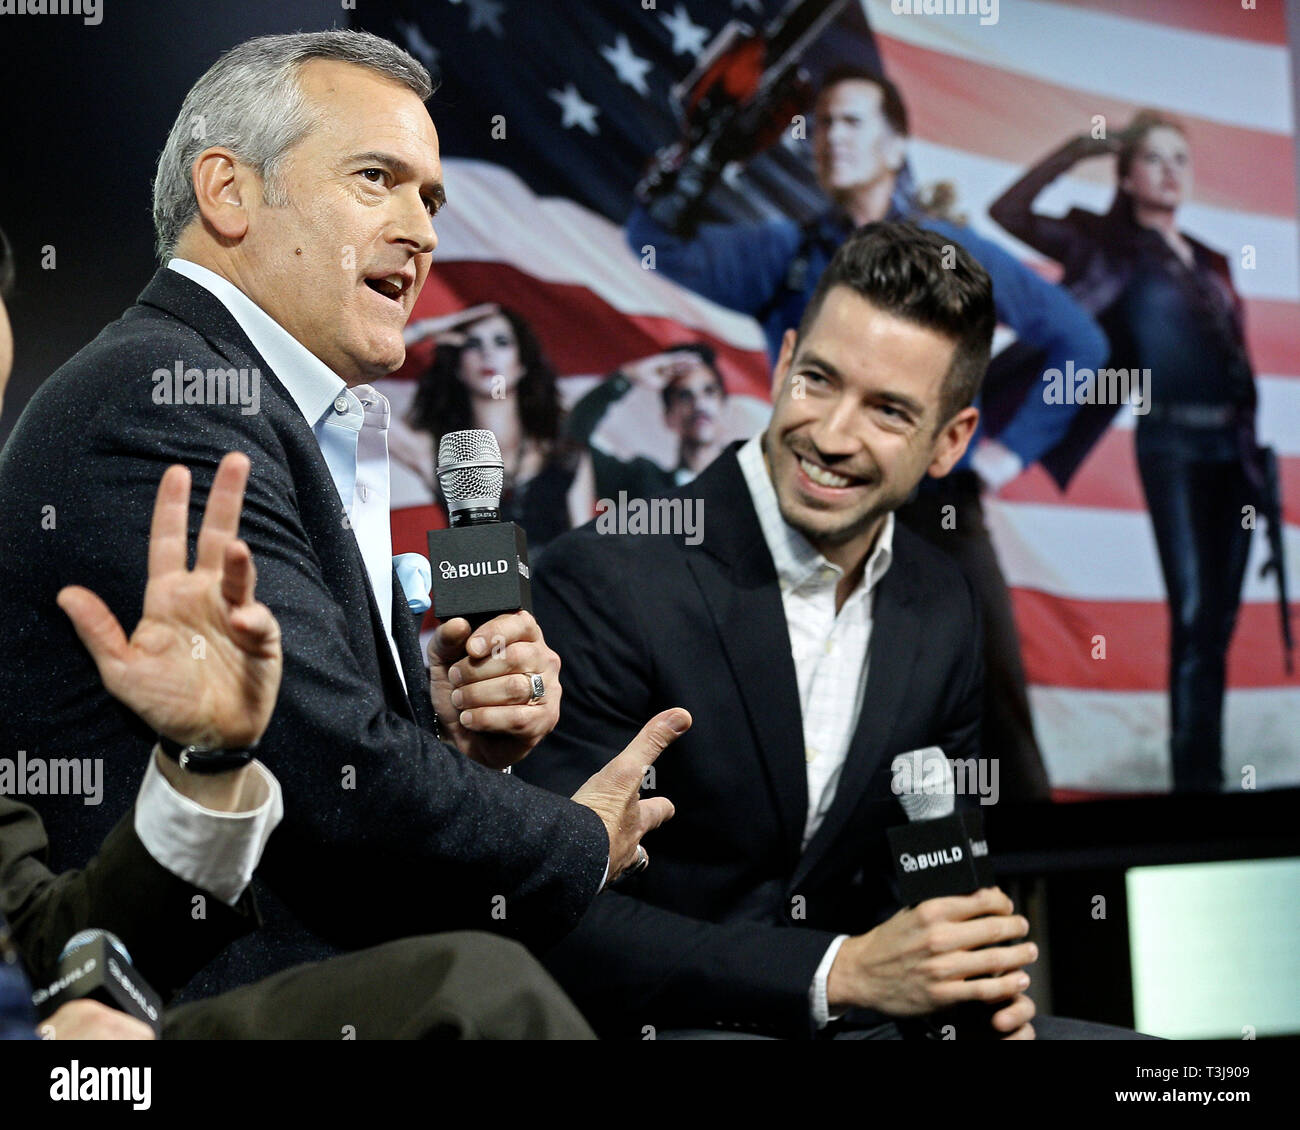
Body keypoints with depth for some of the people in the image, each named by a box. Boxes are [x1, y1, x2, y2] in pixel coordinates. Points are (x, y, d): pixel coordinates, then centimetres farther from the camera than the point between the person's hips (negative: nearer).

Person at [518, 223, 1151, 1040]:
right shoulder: (608, 582, -15)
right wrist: (839, 974, -25)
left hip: (850, 1009, 6)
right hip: (656, 1024, -6)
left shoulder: (943, 608, 6)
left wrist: (982, 974, -7)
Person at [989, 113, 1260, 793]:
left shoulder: (1208, 263, 18)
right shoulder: (1112, 249, 3)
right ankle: (1194, 777, -11)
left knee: (1220, 617, 5)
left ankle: (1211, 773, 10)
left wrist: (1254, 443, 13)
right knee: (1194, 614, -12)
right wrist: (1078, 151, -5)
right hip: (1173, 443, -5)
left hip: (1233, 446, 5)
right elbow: (1009, 213, -8)